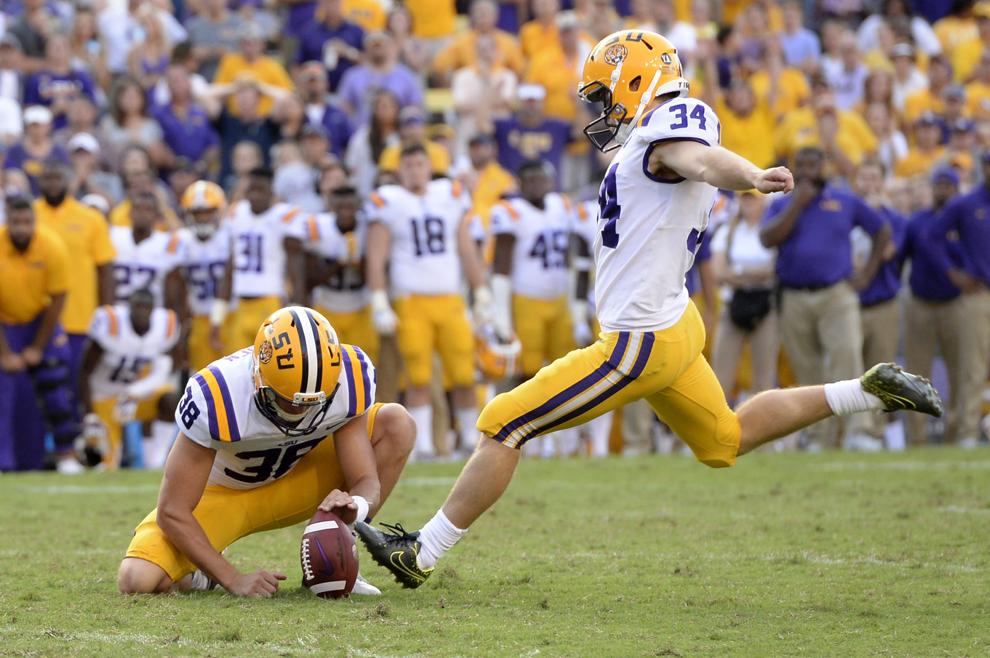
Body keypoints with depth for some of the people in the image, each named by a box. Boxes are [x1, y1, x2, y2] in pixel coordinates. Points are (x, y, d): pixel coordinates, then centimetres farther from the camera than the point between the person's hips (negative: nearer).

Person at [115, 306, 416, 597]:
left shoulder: (347, 380, -27)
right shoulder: (216, 398, -36)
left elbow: (366, 482, -19)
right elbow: (173, 512, -28)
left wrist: (355, 506, -43)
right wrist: (234, 580, -31)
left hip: (294, 481, 3)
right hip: (221, 493, -3)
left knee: (396, 424, -18)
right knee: (137, 581, -28)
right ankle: (200, 574, 10)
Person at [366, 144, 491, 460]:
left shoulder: (451, 196, 11)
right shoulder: (388, 203, 0)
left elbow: (466, 250, 16)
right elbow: (376, 258, -2)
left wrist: (482, 295, 12)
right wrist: (379, 304, -9)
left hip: (450, 300, 3)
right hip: (411, 302, -3)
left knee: (464, 376, 0)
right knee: (418, 378, -5)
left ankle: (471, 439, 13)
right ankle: (423, 444, 0)